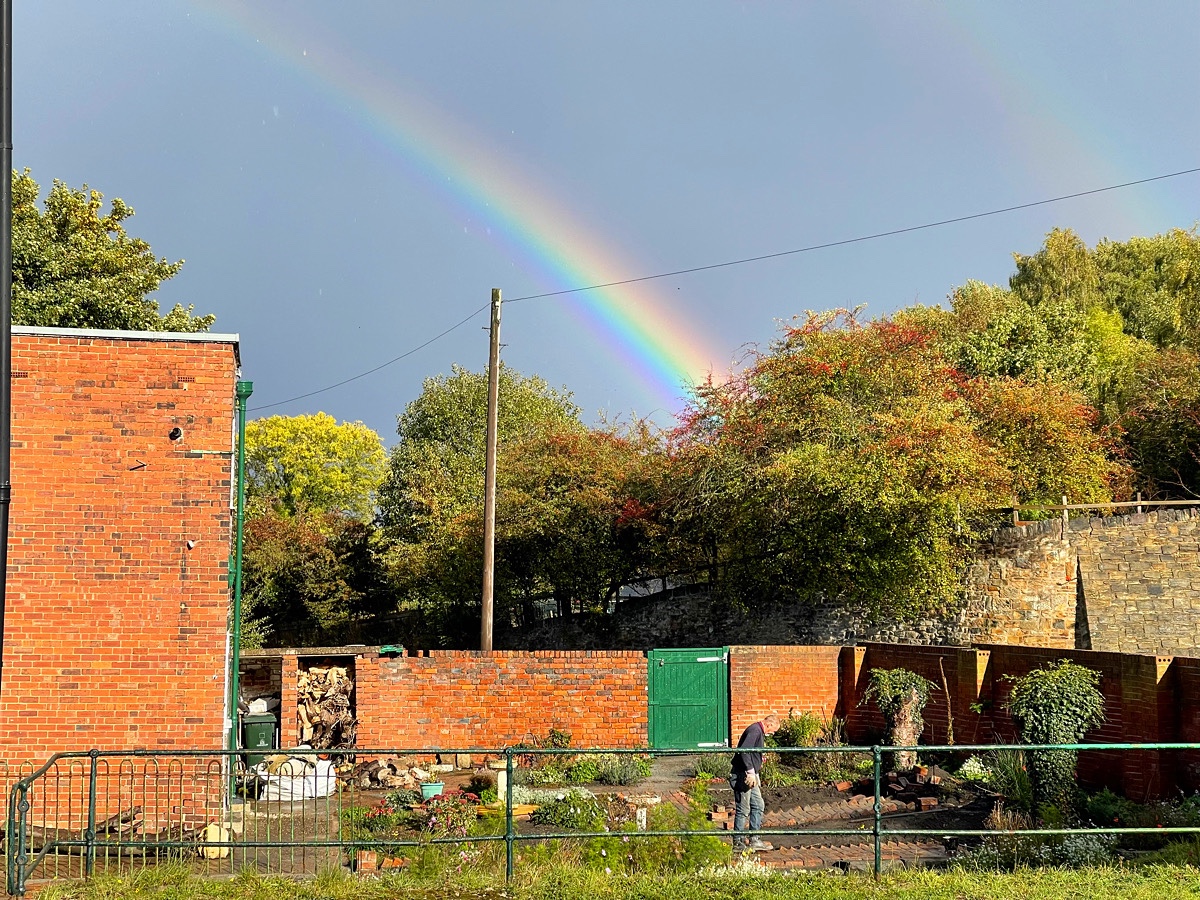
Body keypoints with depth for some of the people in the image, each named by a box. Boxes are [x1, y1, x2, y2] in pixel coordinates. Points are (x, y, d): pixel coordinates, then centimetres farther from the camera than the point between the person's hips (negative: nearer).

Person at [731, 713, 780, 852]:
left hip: (752, 776, 11)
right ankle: (737, 843, 4)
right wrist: (750, 772, -28)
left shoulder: (760, 732, 17)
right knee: (743, 810, -4)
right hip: (743, 776, -11)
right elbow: (744, 751, -28)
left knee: (758, 806, 13)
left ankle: (754, 840, 19)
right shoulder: (754, 731, -16)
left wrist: (756, 775, 26)